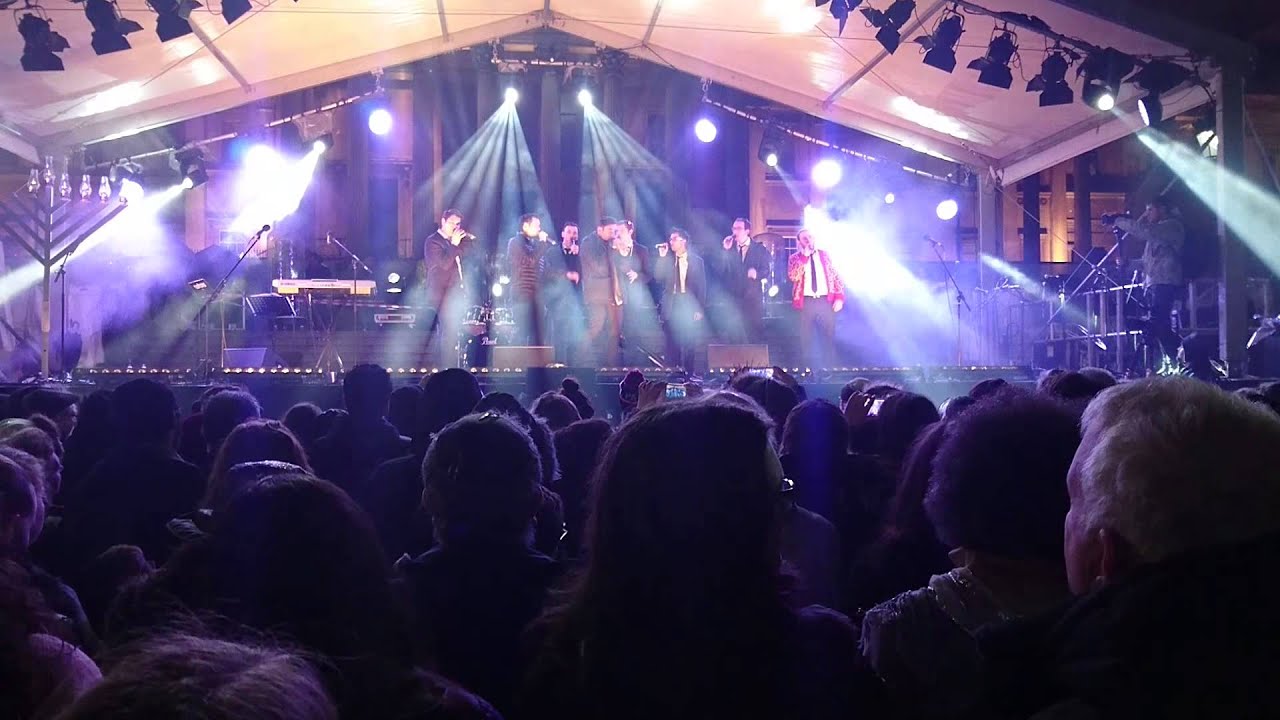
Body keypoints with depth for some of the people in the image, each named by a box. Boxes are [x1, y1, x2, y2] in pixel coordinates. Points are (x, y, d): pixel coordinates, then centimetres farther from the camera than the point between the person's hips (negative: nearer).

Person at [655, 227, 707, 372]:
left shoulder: (696, 260, 2)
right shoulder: (667, 259, 7)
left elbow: (701, 286, 1)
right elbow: (659, 278, -4)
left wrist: (700, 309, -5)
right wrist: (662, 257, -10)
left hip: (689, 307, -1)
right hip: (672, 306, 1)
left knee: (689, 344, 1)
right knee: (672, 344, 2)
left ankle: (690, 374, 9)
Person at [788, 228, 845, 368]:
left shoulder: (824, 255, 13)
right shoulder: (795, 258, 6)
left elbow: (836, 277, 11)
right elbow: (793, 277, -12)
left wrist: (839, 298, -1)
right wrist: (804, 256, -12)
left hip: (826, 301, 2)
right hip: (806, 303, -1)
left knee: (828, 337, 1)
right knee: (807, 339, 1)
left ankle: (829, 368, 10)